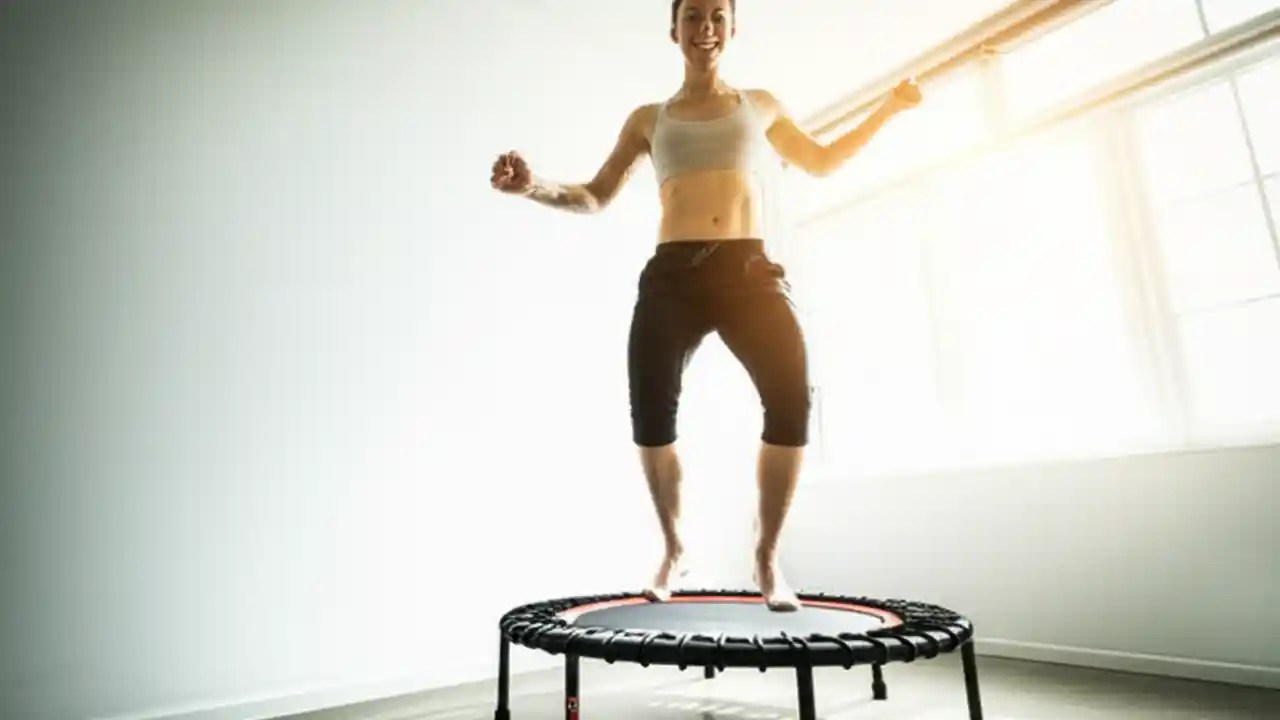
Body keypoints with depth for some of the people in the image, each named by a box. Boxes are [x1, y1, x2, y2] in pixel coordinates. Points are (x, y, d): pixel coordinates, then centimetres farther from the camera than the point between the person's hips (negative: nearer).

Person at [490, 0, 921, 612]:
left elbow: (822, 162, 37)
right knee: (651, 415, -17)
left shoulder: (761, 106, 25)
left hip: (749, 271, 0)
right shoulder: (649, 119, 22)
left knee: (792, 401, -22)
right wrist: (533, 187, 1)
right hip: (672, 276, 0)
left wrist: (890, 106, 34)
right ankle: (673, 547, 10)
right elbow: (594, 197, 19)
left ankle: (767, 554, -1)